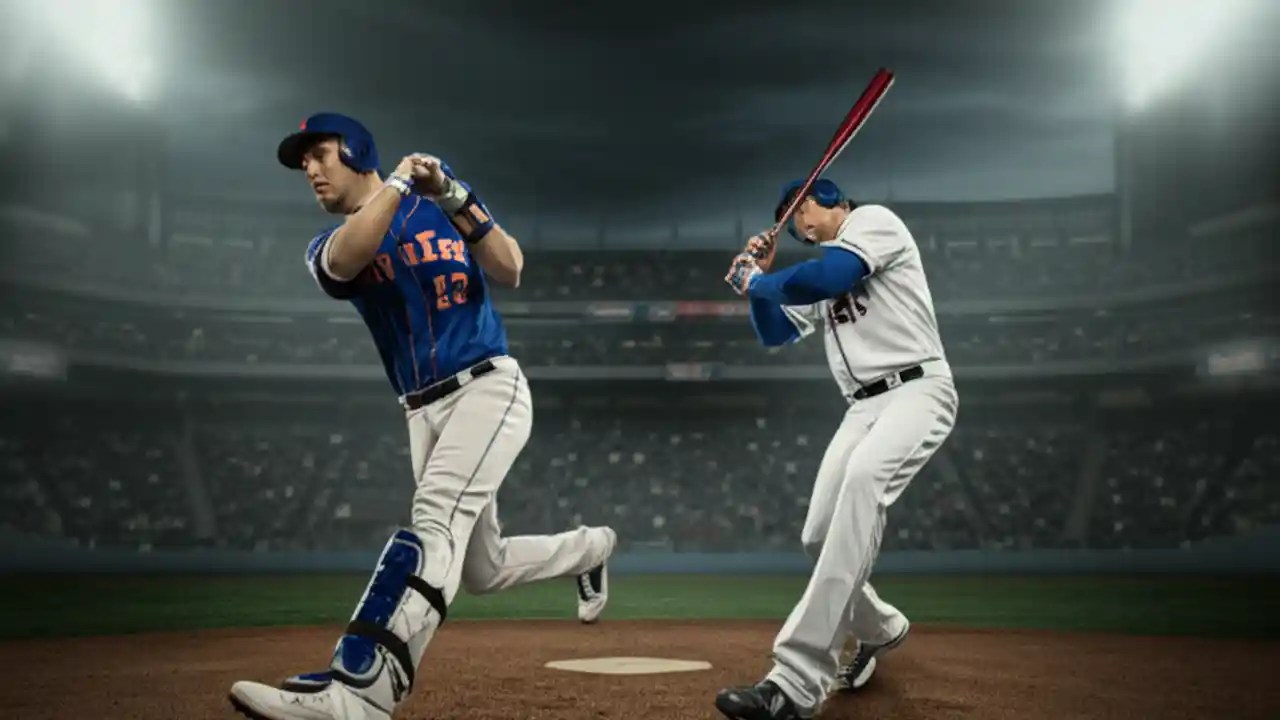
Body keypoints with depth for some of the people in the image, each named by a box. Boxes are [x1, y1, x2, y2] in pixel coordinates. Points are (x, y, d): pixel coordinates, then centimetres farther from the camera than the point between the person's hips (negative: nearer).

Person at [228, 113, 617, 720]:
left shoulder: (442, 199, 5)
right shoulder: (329, 246, 7)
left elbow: (510, 271, -8)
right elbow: (347, 260, -19)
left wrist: (450, 194, -17)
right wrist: (399, 182, -17)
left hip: (489, 388, -5)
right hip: (424, 413, 5)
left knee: (435, 522, -28)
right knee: (482, 568, 12)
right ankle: (590, 548, 40)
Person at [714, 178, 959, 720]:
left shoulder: (874, 220, 0)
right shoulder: (818, 279, 25)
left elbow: (824, 280, -17)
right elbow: (773, 333, 29)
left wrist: (754, 281, -2)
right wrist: (760, 275, 15)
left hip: (917, 389, -9)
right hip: (864, 407, 9)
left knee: (863, 477, -36)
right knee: (820, 538, -2)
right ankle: (880, 629, 32)